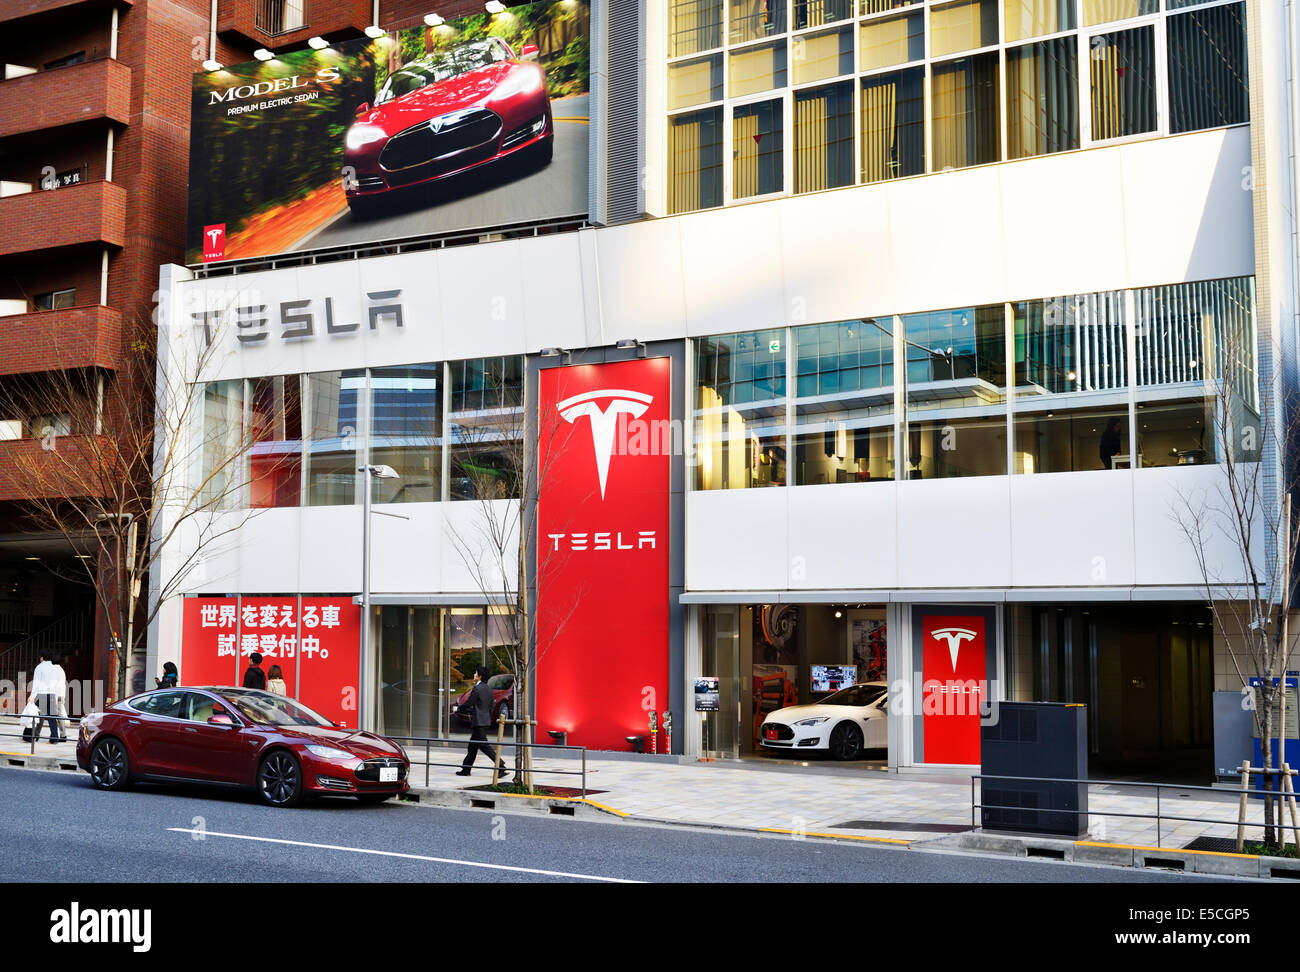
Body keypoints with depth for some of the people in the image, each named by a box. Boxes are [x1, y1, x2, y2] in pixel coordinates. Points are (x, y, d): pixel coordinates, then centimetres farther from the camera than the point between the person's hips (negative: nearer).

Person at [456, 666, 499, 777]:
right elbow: (491, 706, 15)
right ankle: (466, 769, 21)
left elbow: (468, 704, -12)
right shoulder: (489, 688, 11)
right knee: (473, 745, 15)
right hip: (486, 720, 10)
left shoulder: (477, 689, -16)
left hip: (478, 721, -10)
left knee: (483, 745, -8)